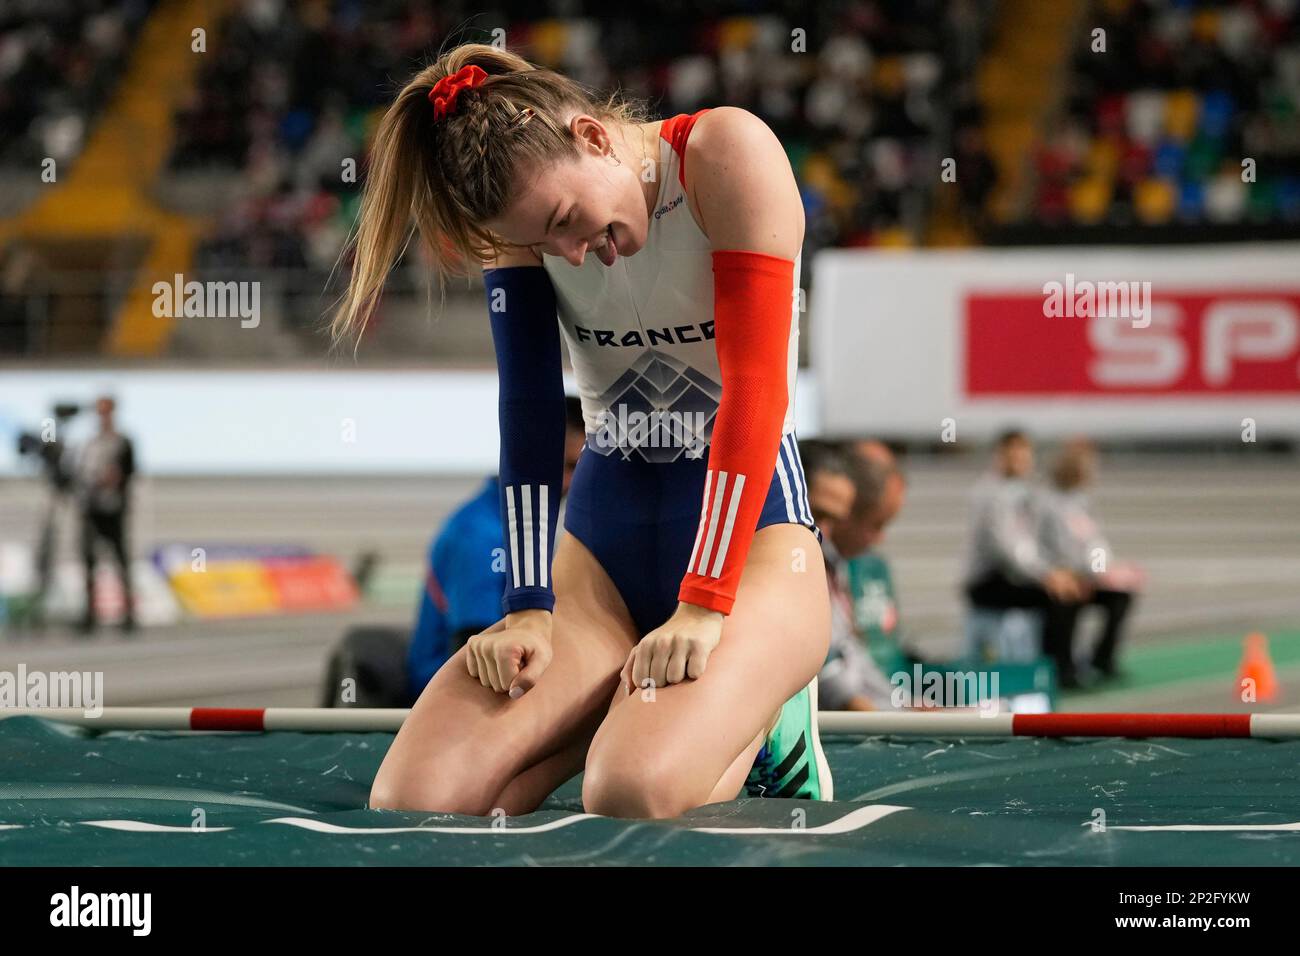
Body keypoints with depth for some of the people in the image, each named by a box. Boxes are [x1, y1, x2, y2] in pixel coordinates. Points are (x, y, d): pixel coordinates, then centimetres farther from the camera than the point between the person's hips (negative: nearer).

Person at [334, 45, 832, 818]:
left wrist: (703, 608, -24)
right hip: (602, 547, 5)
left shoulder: (729, 153, -15)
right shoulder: (521, 204, -1)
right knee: (413, 801, -18)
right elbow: (529, 413, -3)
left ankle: (761, 721, 1)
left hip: (748, 532, -5)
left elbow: (755, 391, -19)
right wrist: (528, 608, -11)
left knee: (634, 792, -34)